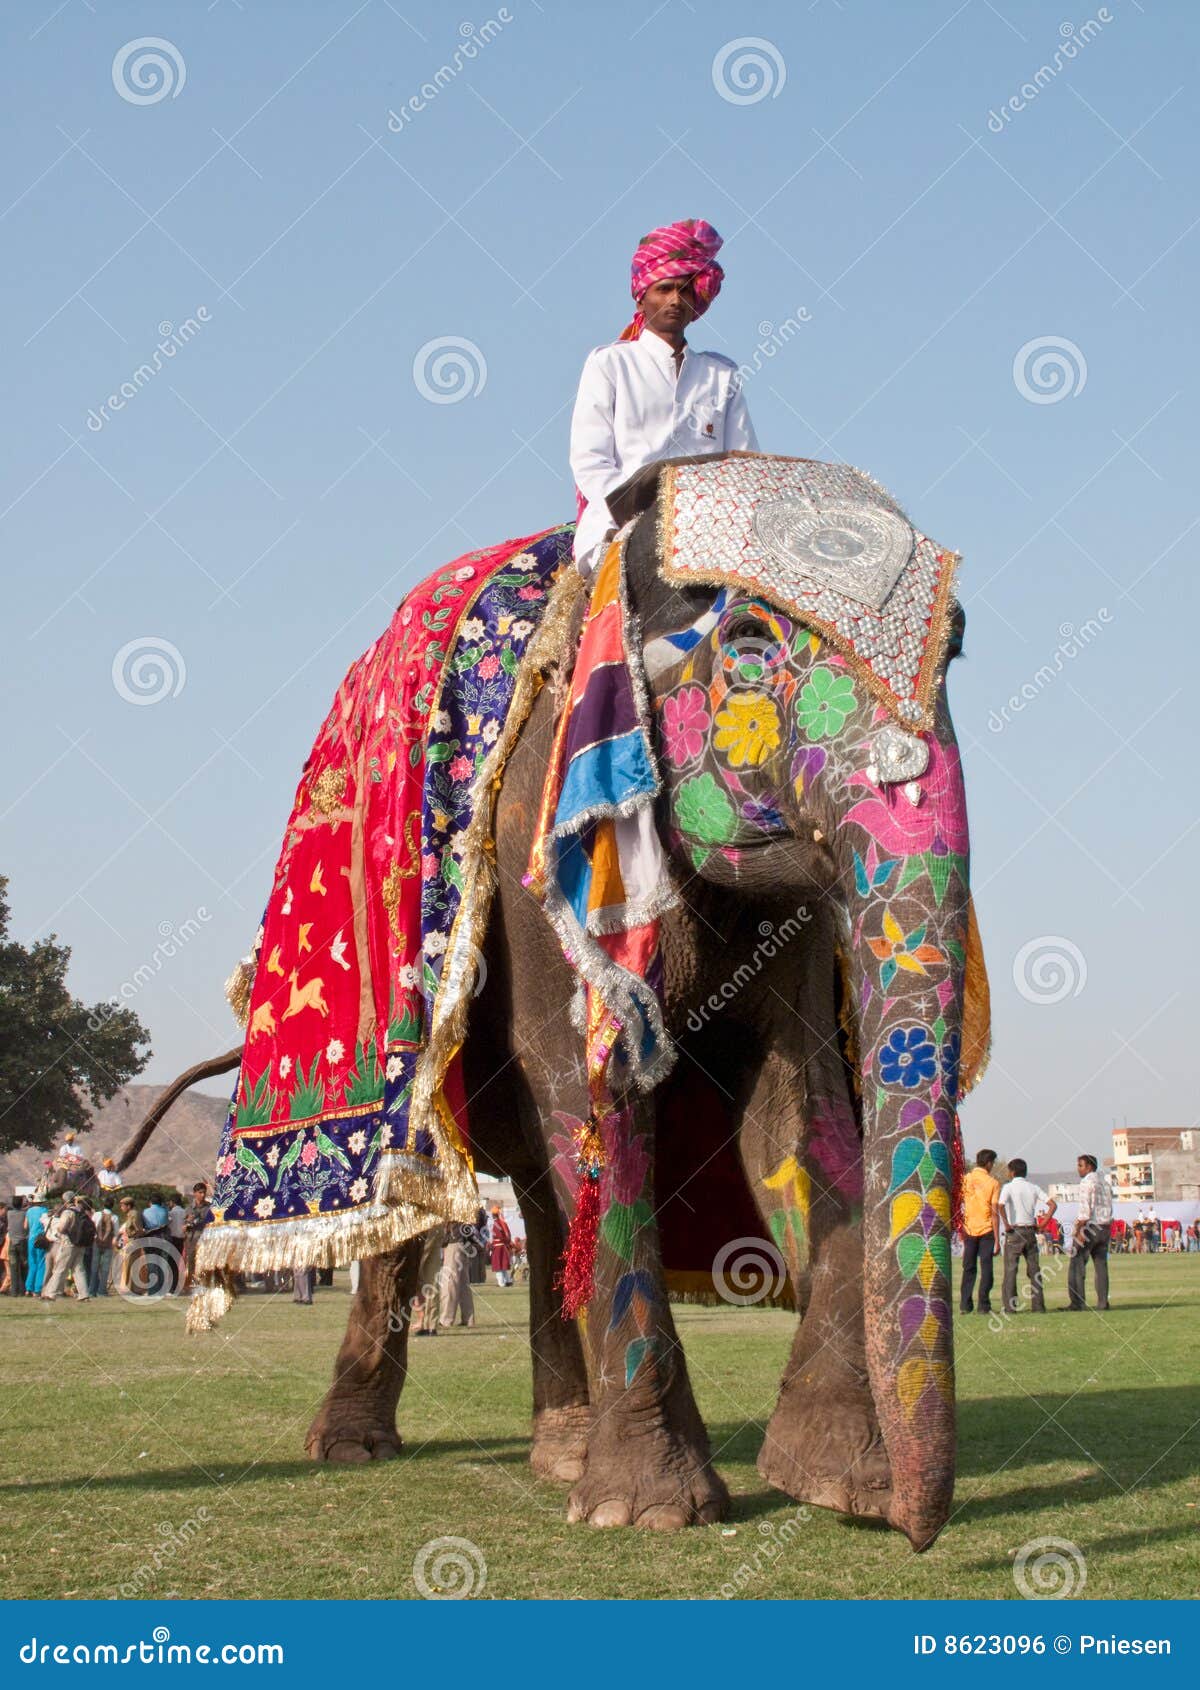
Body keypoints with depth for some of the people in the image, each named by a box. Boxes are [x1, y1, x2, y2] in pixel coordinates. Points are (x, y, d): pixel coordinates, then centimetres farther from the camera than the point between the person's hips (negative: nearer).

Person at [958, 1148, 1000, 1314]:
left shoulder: (965, 1180, 2)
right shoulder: (993, 1183, -5)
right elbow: (994, 1212, -8)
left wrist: (961, 1230, 10)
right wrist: (997, 1240, -6)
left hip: (969, 1230, 3)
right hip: (986, 1231, -3)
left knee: (968, 1269, 11)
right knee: (986, 1268, 3)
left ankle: (964, 1305, 7)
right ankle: (983, 1306, -1)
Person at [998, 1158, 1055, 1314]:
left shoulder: (1008, 1187, -4)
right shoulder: (1033, 1188, 9)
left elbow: (1001, 1205, -22)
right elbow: (1052, 1205, 4)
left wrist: (1006, 1224, -12)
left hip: (1014, 1232, -4)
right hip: (1030, 1231, 4)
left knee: (1010, 1269, -1)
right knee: (1034, 1269, 8)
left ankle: (1010, 1306, -5)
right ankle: (1039, 1305, 5)